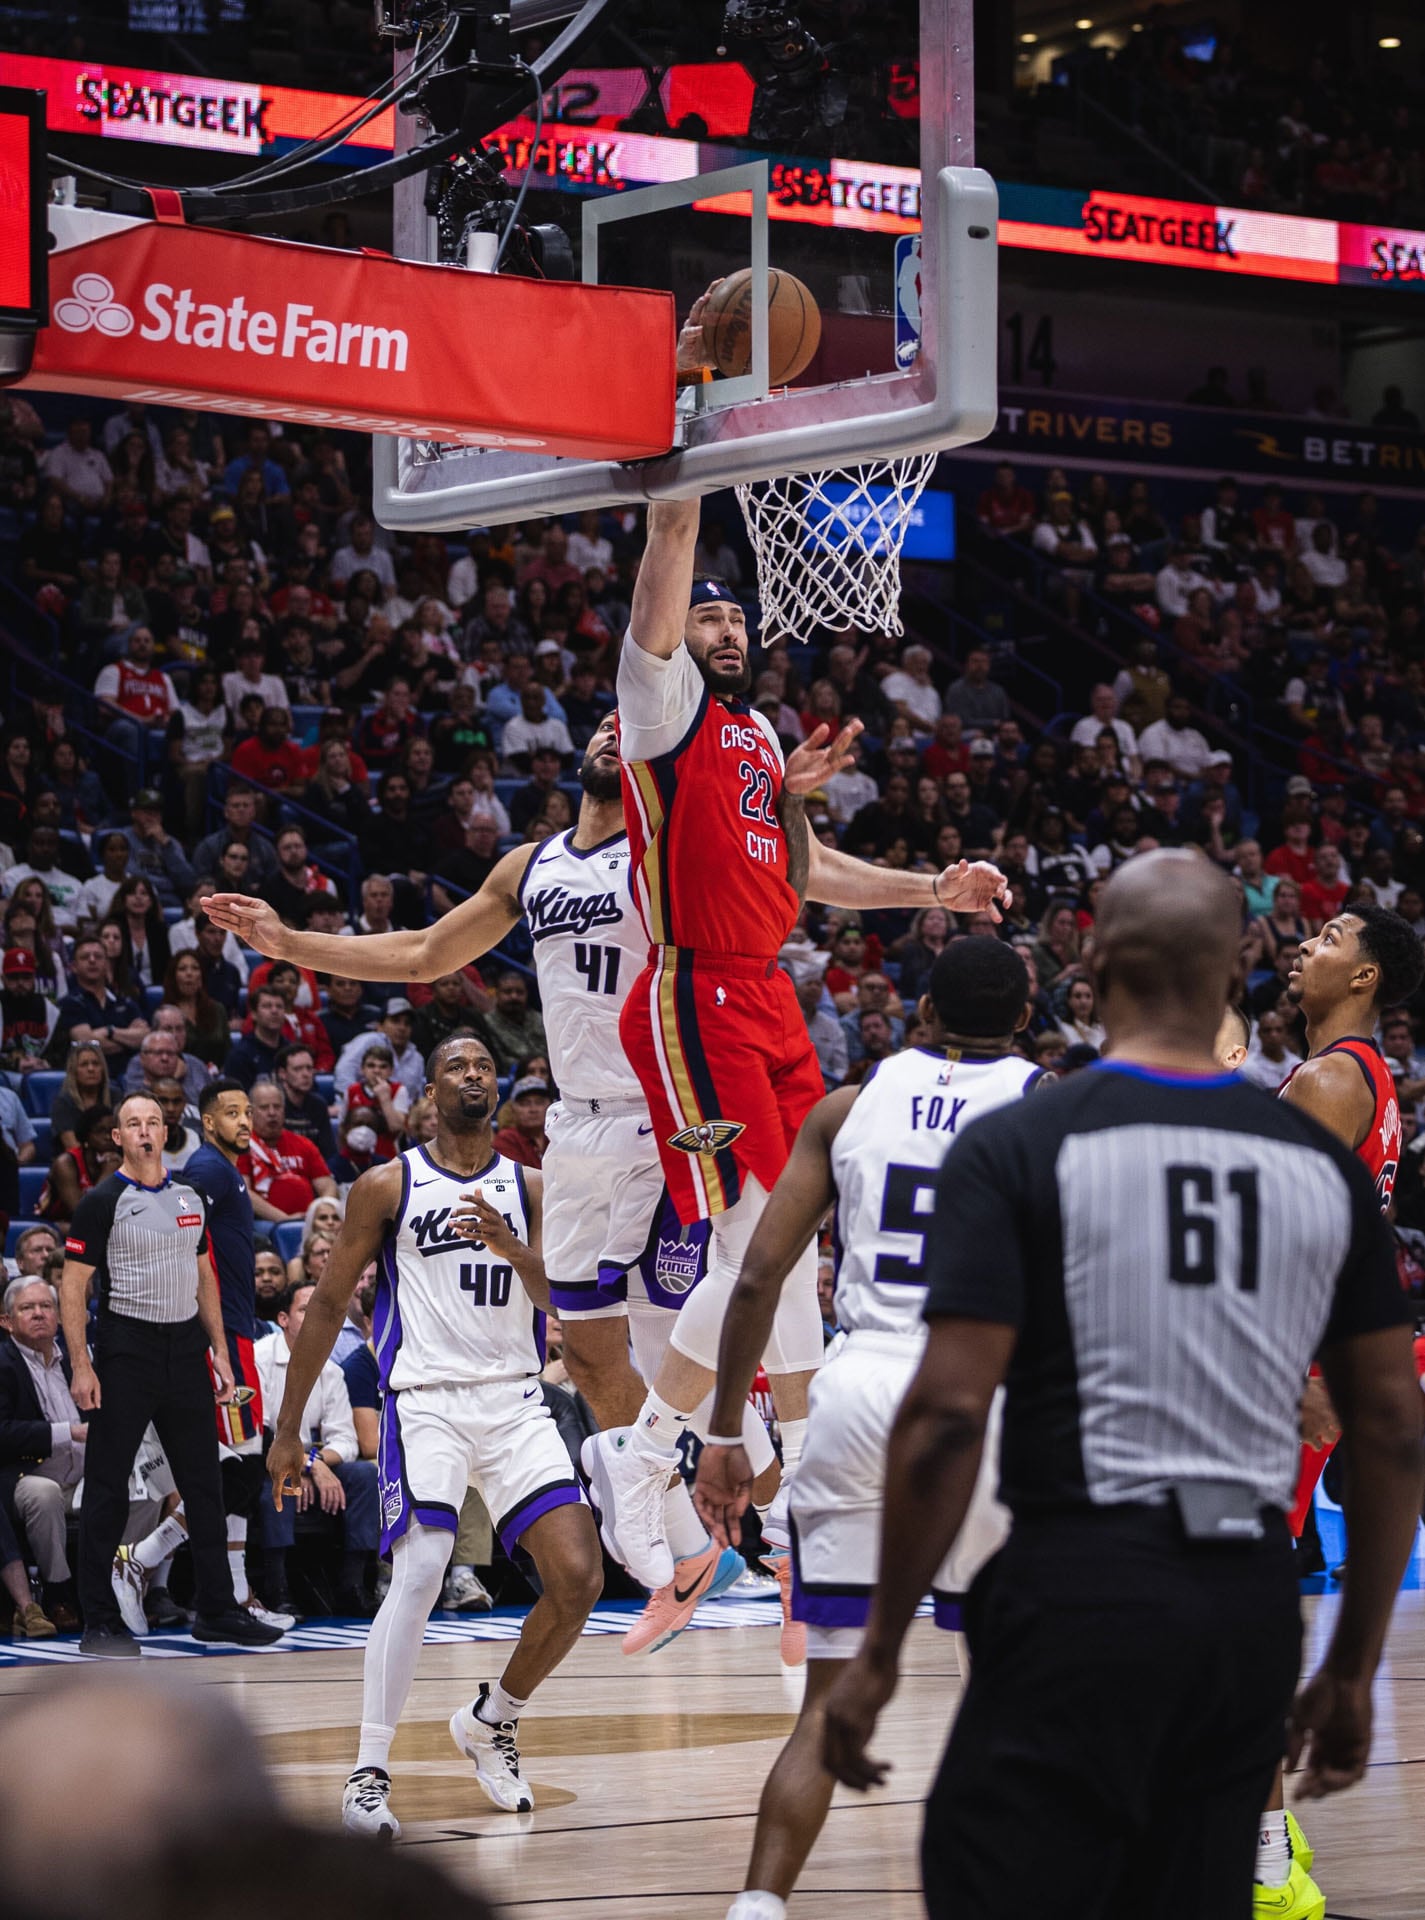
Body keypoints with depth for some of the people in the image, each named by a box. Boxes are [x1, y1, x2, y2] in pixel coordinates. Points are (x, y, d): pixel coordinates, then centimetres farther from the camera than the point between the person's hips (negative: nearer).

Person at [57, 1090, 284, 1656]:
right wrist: (81, 1366, -16)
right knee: (107, 1487, -2)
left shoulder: (189, 1198, 12)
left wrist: (219, 1351, 11)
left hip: (185, 1349, 6)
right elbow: (73, 1286, -9)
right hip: (127, 1349, -6)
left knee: (204, 1483, 8)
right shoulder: (103, 1201, -6)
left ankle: (217, 1610, 16)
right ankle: (99, 1621, 2)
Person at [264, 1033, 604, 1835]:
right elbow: (329, 1304, 8)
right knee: (420, 1575, -22)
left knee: (580, 1578, -8)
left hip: (516, 1401, 3)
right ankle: (369, 1773, -18)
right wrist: (288, 1430, 6)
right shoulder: (388, 1187, 3)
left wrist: (510, 1246, -20)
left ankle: (491, 1721, 17)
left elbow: (561, 1302, 0)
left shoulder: (529, 1189, 10)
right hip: (425, 1401, -3)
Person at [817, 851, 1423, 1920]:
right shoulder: (1324, 1167, 9)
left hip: (1081, 1589, -5)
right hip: (1255, 1606, 5)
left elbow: (948, 1413, -11)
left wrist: (880, 1651, -4)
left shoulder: (1018, 1148, -5)